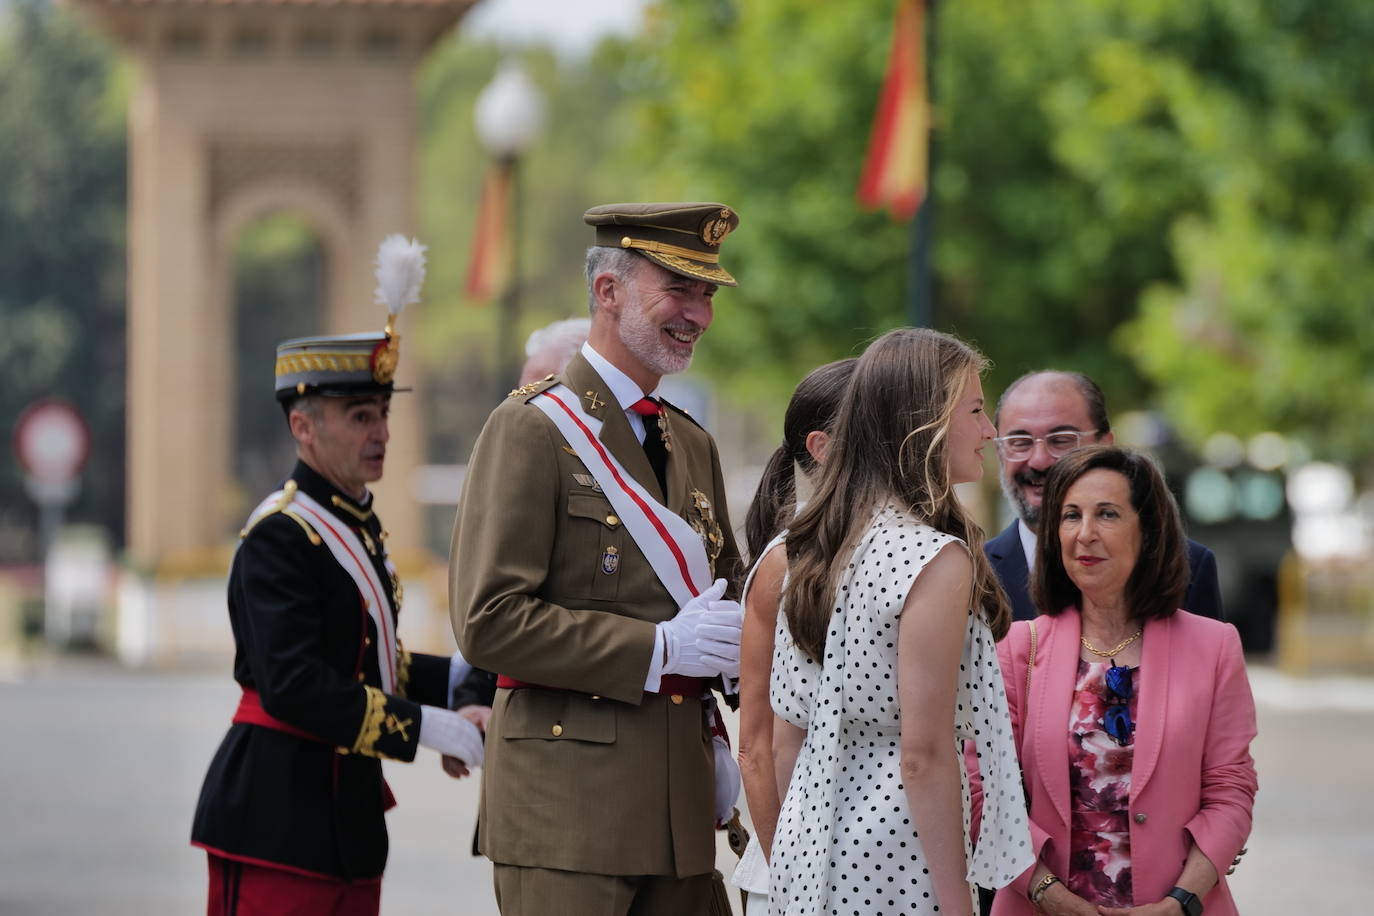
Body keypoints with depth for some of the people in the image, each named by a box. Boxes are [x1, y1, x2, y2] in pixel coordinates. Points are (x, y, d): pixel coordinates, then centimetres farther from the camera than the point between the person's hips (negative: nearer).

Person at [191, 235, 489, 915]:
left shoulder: (356, 525, 15)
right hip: (277, 816, -10)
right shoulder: (280, 535, -14)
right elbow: (294, 685, -24)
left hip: (345, 810, 10)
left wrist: (460, 679, 8)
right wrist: (427, 728, -22)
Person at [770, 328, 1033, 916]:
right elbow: (923, 755, -18)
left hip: (806, 864, 8)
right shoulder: (936, 559, -14)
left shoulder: (808, 553, 9)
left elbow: (785, 739, 13)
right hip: (895, 867, -8)